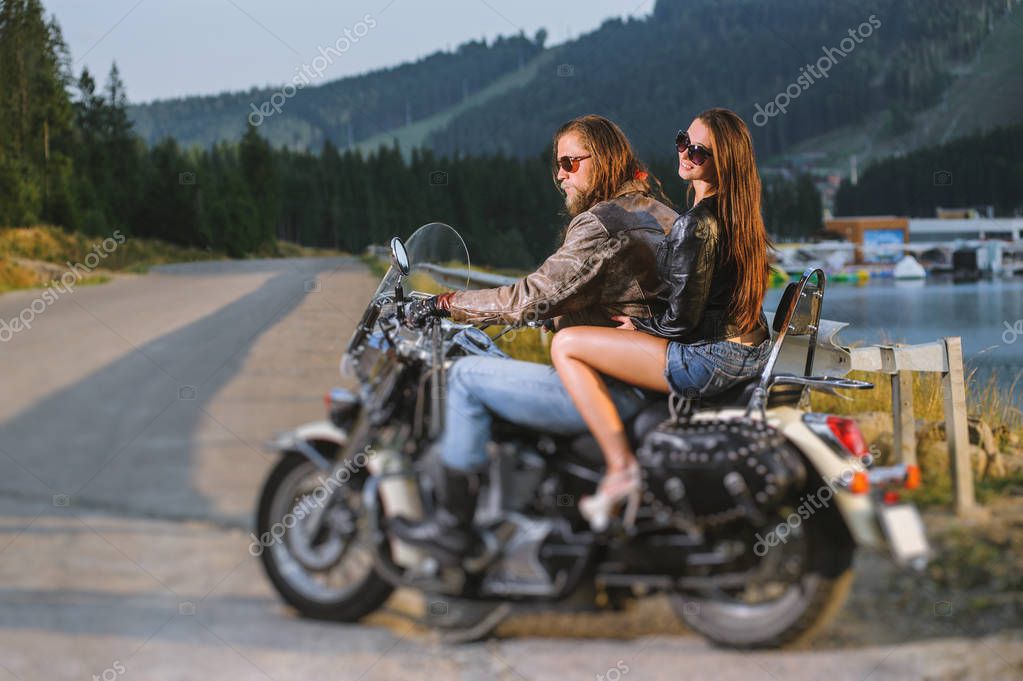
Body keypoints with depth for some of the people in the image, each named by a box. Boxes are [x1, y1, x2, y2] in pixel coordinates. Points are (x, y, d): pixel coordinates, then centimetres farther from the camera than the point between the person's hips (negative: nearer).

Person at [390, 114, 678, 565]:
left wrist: (446, 303, -13)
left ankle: (452, 524, -3)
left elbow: (533, 299, -21)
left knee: (467, 376, -7)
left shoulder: (602, 224, -17)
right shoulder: (653, 208, 13)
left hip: (615, 389, -11)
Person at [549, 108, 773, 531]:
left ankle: (620, 466, -9)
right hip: (751, 349, 10)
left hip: (712, 360, -10)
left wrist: (638, 326, 1)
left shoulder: (696, 224, -20)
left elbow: (681, 319, -18)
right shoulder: (739, 213, 9)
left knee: (566, 345, -5)